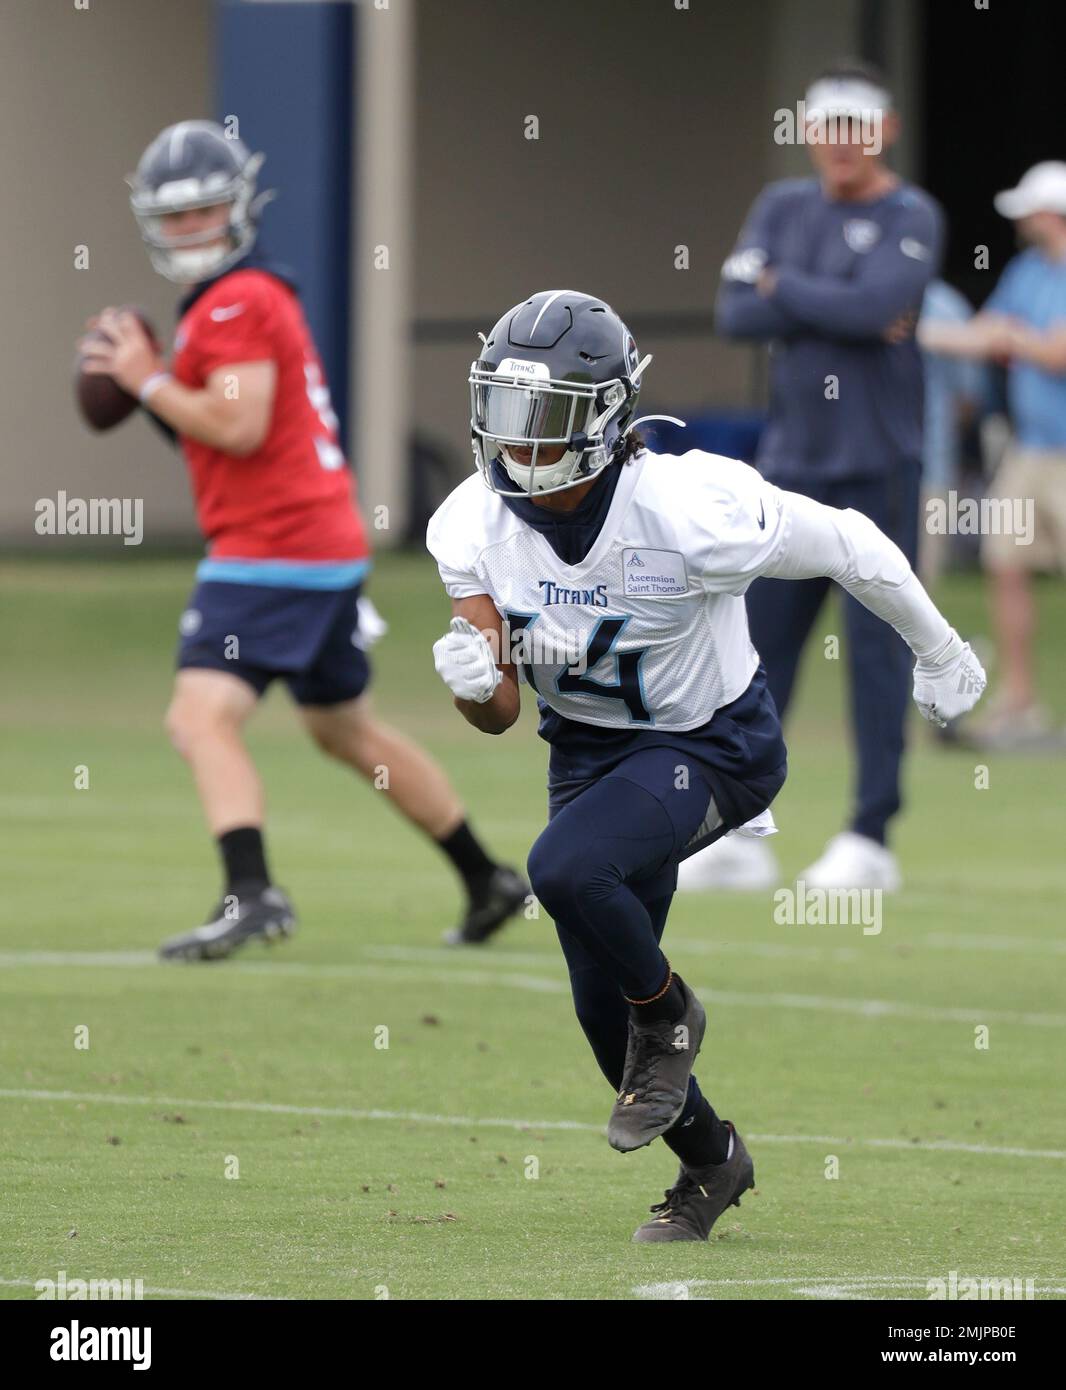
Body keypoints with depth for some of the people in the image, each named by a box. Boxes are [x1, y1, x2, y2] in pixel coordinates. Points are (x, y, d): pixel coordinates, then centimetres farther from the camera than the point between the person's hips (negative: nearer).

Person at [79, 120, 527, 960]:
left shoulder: (235, 303, -12)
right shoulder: (267, 295, 19)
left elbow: (239, 427, -22)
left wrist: (147, 380, -12)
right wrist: (151, 383, 8)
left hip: (270, 547, -10)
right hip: (332, 547, 10)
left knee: (202, 716, -20)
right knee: (347, 729, 23)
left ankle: (251, 892, -35)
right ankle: (489, 882, 31)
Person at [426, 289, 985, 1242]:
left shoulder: (687, 511, -31)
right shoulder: (473, 527, -15)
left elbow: (844, 544, -14)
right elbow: (499, 712, -8)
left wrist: (939, 654, 2)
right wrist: (474, 682, -34)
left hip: (710, 744, -6)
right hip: (587, 748, 6)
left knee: (566, 869, -32)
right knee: (603, 1005, 9)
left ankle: (669, 1013, -2)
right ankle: (710, 1160, 36)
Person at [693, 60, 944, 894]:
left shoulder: (910, 218, -3)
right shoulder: (784, 208, 12)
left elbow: (878, 304, -20)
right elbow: (737, 314, 1)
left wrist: (785, 289, -7)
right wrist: (843, 312, -9)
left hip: (876, 465, -5)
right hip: (791, 461, 5)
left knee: (876, 646, -4)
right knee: (760, 639, 5)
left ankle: (871, 839, 0)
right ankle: (740, 835, 10)